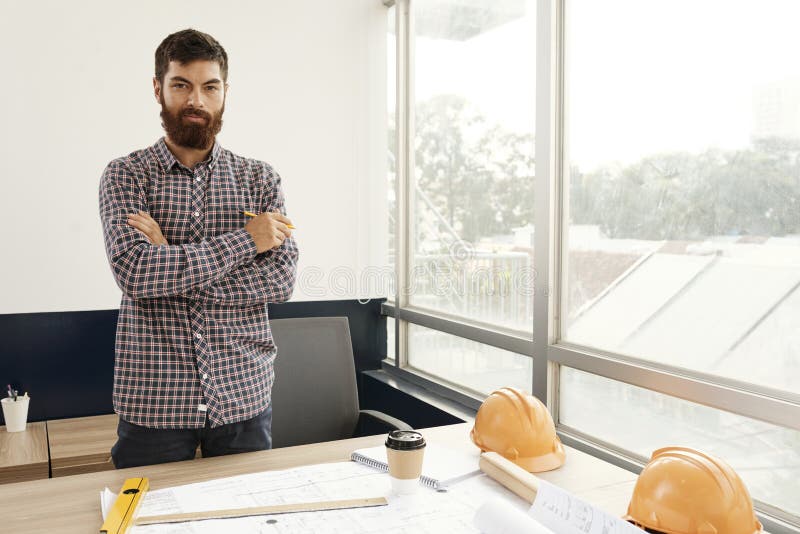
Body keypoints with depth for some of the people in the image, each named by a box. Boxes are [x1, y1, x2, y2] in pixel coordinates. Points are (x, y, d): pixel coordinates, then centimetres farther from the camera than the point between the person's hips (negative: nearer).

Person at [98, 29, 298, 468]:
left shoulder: (259, 178, 3)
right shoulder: (125, 175, -1)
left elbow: (282, 280, -9)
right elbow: (134, 272, -18)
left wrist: (171, 262, -14)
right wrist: (246, 239, -16)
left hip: (244, 396, 2)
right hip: (154, 400, -1)